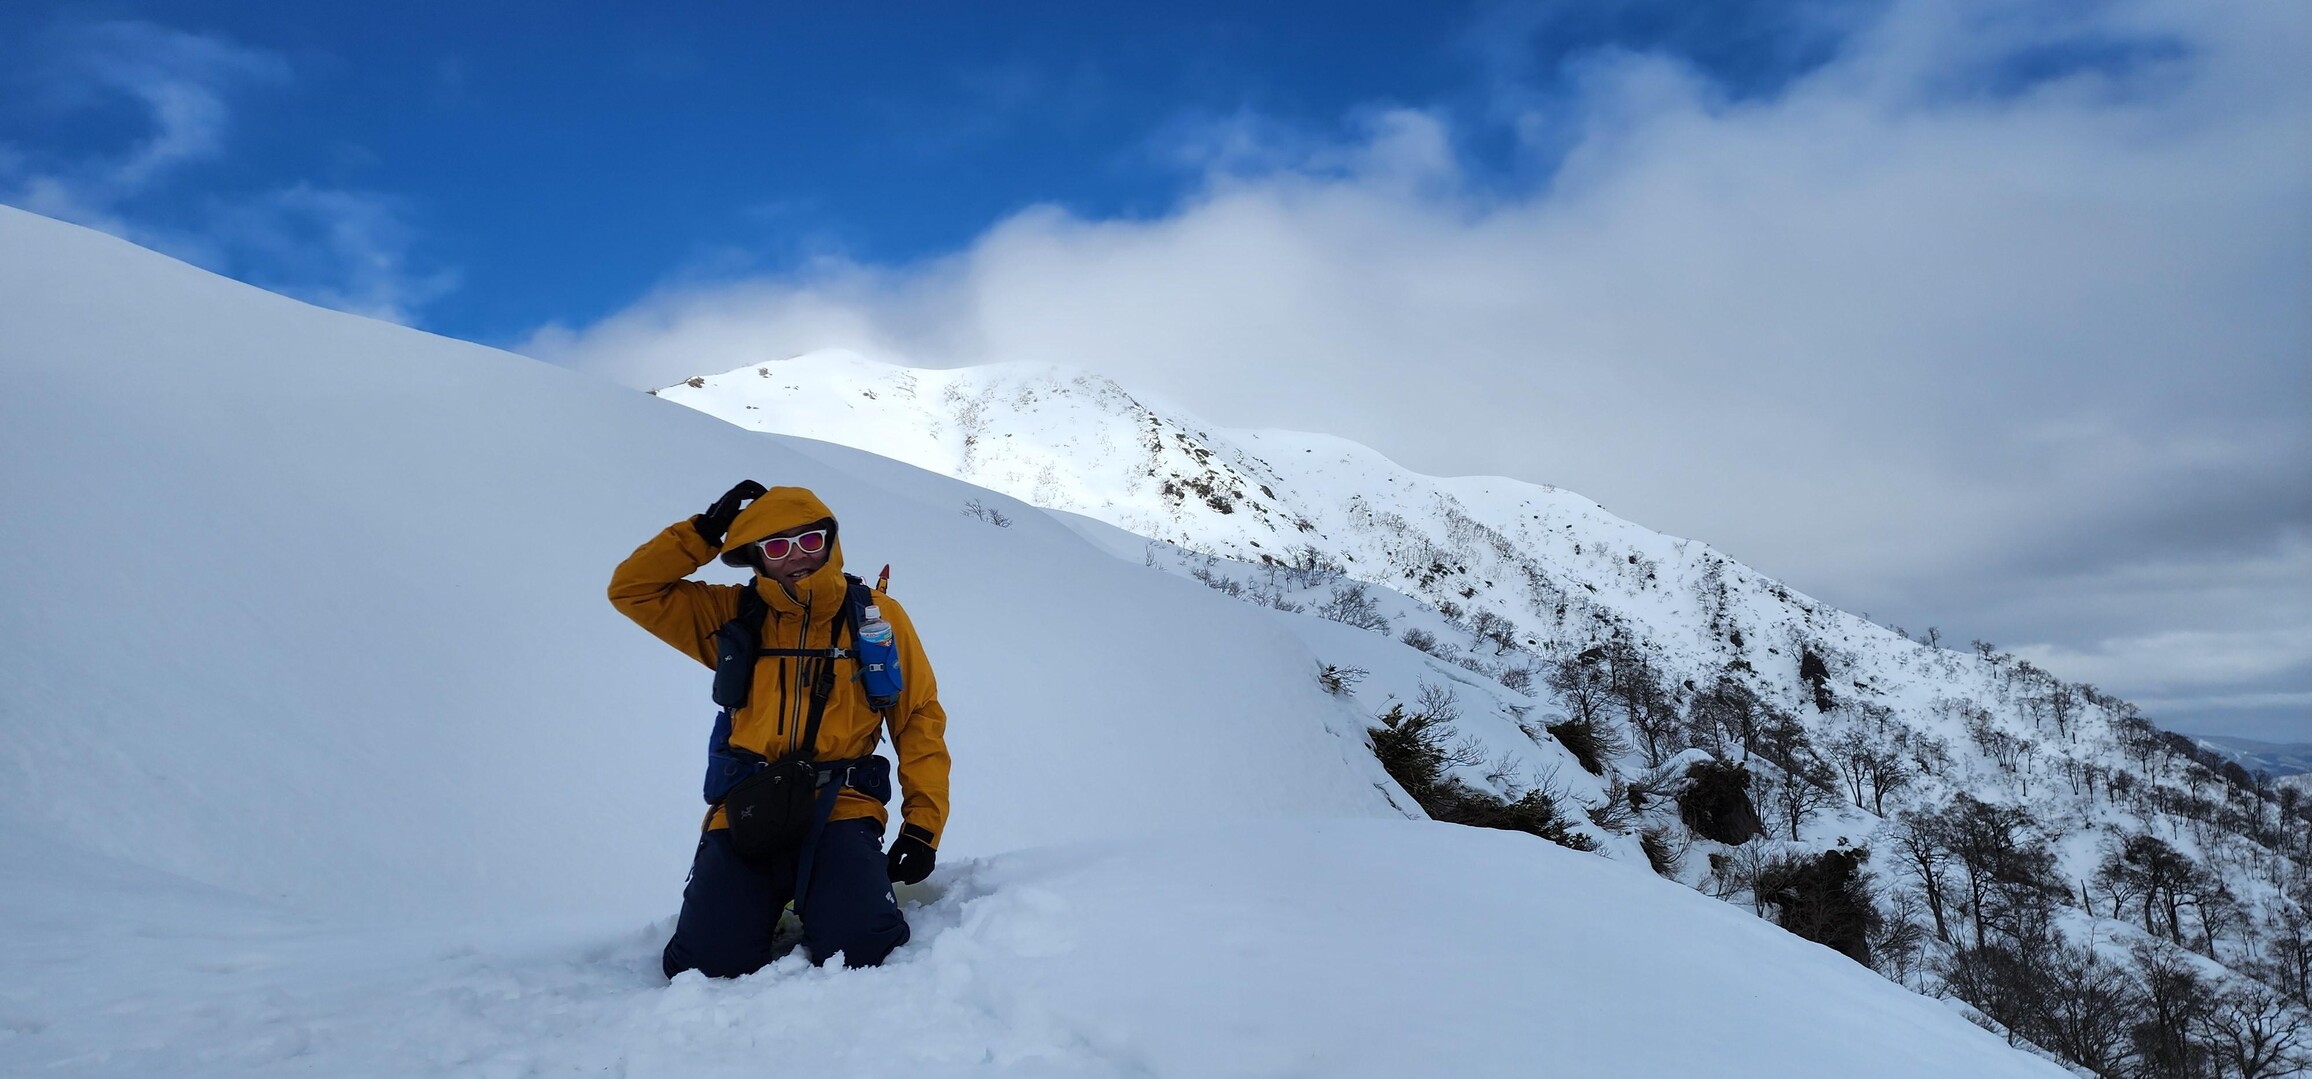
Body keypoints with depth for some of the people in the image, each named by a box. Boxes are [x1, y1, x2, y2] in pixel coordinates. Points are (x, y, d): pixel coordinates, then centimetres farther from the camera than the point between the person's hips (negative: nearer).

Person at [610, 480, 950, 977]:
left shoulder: (876, 615, 6)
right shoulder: (733, 616, 10)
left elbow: (920, 718, 7)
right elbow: (631, 589, 11)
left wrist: (923, 821, -2)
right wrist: (705, 532, 1)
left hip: (839, 808, -2)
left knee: (858, 951, -24)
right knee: (708, 966, -15)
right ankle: (770, 911, 18)